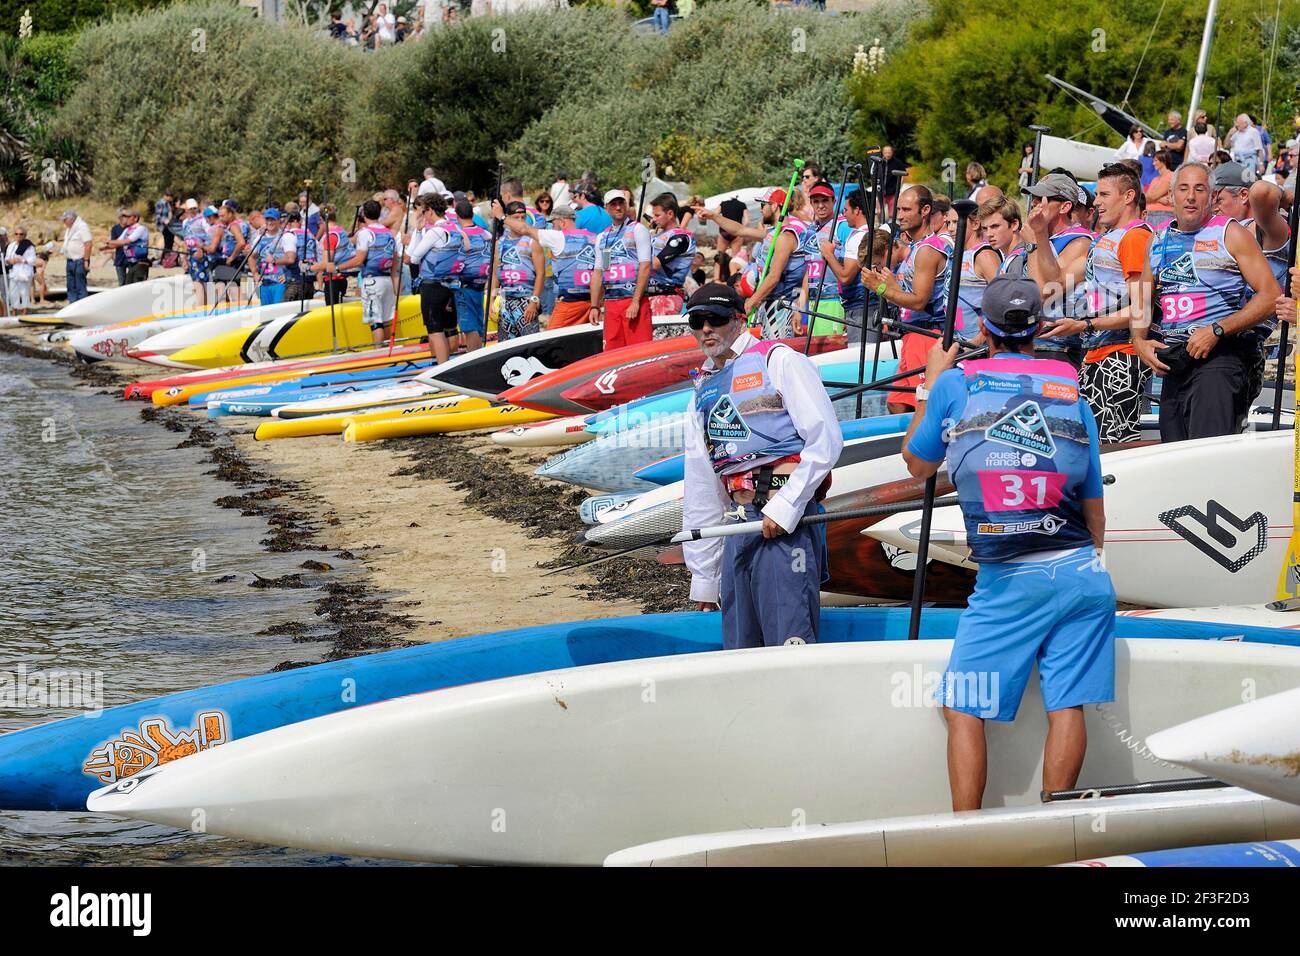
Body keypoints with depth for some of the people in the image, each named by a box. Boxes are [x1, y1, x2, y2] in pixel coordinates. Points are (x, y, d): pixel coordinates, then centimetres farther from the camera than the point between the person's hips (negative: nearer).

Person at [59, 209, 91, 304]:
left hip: (79, 261, -10)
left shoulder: (82, 227, -13)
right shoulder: (69, 228, 17)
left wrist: (86, 261, -21)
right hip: (70, 261, 10)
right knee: (71, 287, 10)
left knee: (80, 287, -9)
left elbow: (88, 244, -18)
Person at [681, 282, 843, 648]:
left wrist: (785, 506, -16)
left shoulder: (778, 361, 1)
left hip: (785, 519, -7)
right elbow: (700, 486, 23)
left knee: (790, 642, -16)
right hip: (737, 525, 7)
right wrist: (703, 578, 20)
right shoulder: (704, 391, 22)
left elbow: (826, 440, -8)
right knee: (740, 649, 6)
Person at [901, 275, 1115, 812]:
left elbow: (916, 464, 21)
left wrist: (930, 384, 31)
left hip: (1008, 582, -3)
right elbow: (1094, 505, 15)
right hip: (1081, 572, 3)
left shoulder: (956, 384, 3)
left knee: (963, 709, 3)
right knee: (1067, 706, 3)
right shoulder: (1070, 390, 11)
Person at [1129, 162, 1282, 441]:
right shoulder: (1159, 240, 15)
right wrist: (1139, 341, 4)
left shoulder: (1230, 234, -1)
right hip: (1172, 361, 6)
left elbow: (1270, 295, -8)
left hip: (1219, 355, -6)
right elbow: (1143, 300, 25)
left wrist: (1217, 331, -16)